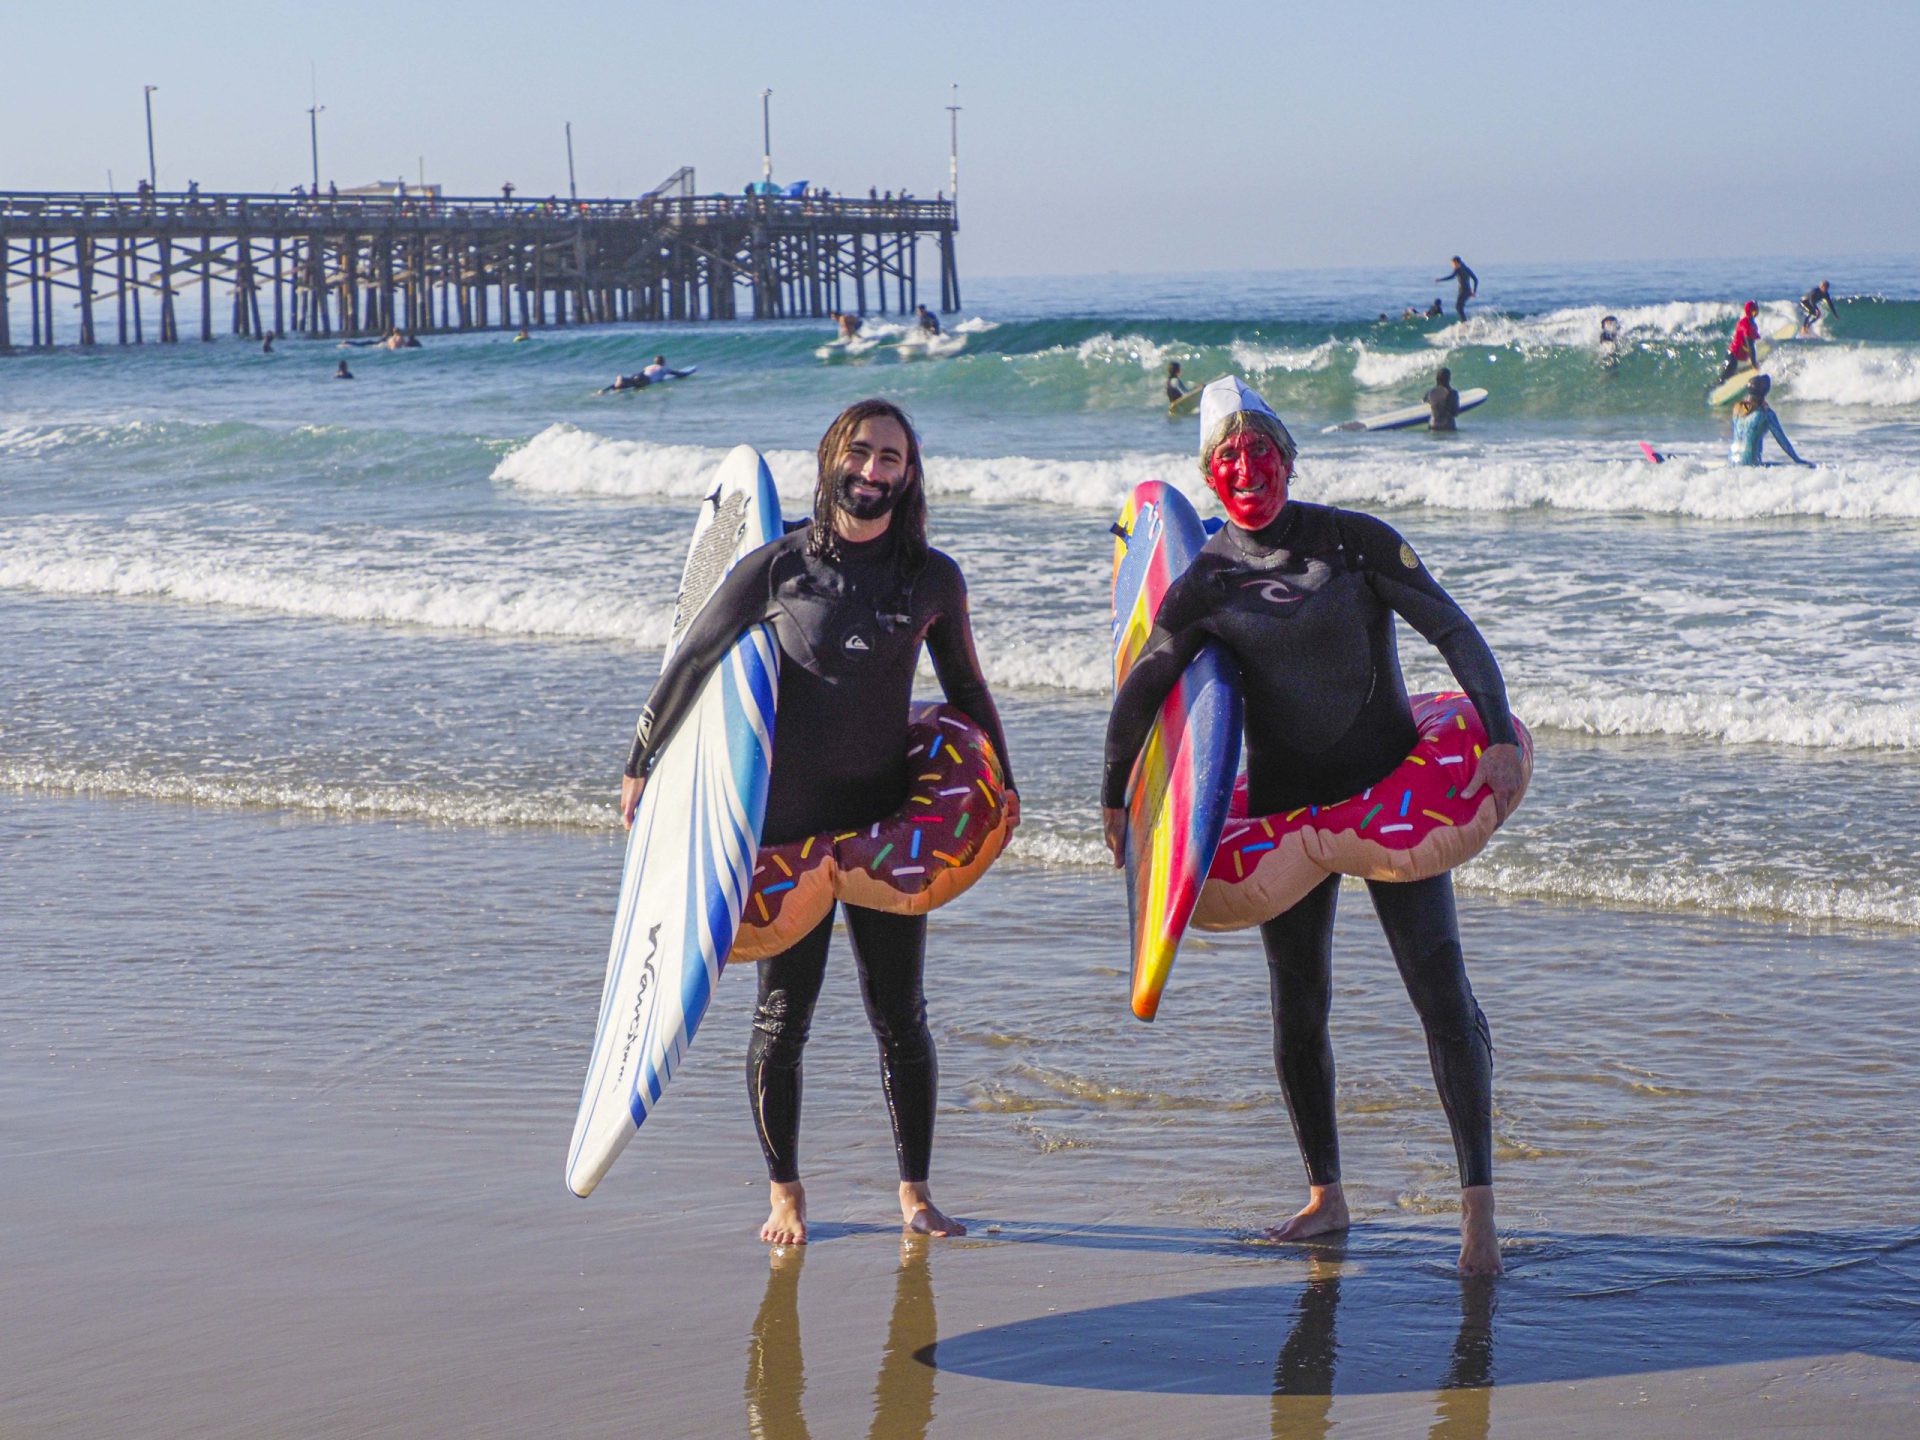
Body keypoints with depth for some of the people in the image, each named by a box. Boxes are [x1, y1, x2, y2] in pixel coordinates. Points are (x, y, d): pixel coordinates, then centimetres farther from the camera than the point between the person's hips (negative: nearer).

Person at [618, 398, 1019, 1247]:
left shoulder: (932, 579, 3)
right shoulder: (778, 568, -3)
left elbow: (964, 688, 17)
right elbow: (692, 661, 6)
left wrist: (999, 781, 11)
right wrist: (641, 765, 10)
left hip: (888, 822, 2)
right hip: (790, 823, -2)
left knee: (900, 1017, 4)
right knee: (783, 1016, 3)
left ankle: (914, 1192, 16)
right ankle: (784, 1193, 17)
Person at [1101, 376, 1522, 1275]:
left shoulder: (1354, 541, -7)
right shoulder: (1206, 582, -2)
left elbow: (1454, 633, -9)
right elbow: (1139, 695, 8)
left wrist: (1501, 739, -21)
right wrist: (1115, 802, 9)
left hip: (1392, 790, -2)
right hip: (1287, 806, 2)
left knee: (1442, 991, -11)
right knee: (1298, 1008, 7)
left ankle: (1478, 1205, -7)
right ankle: (1324, 1197, 24)